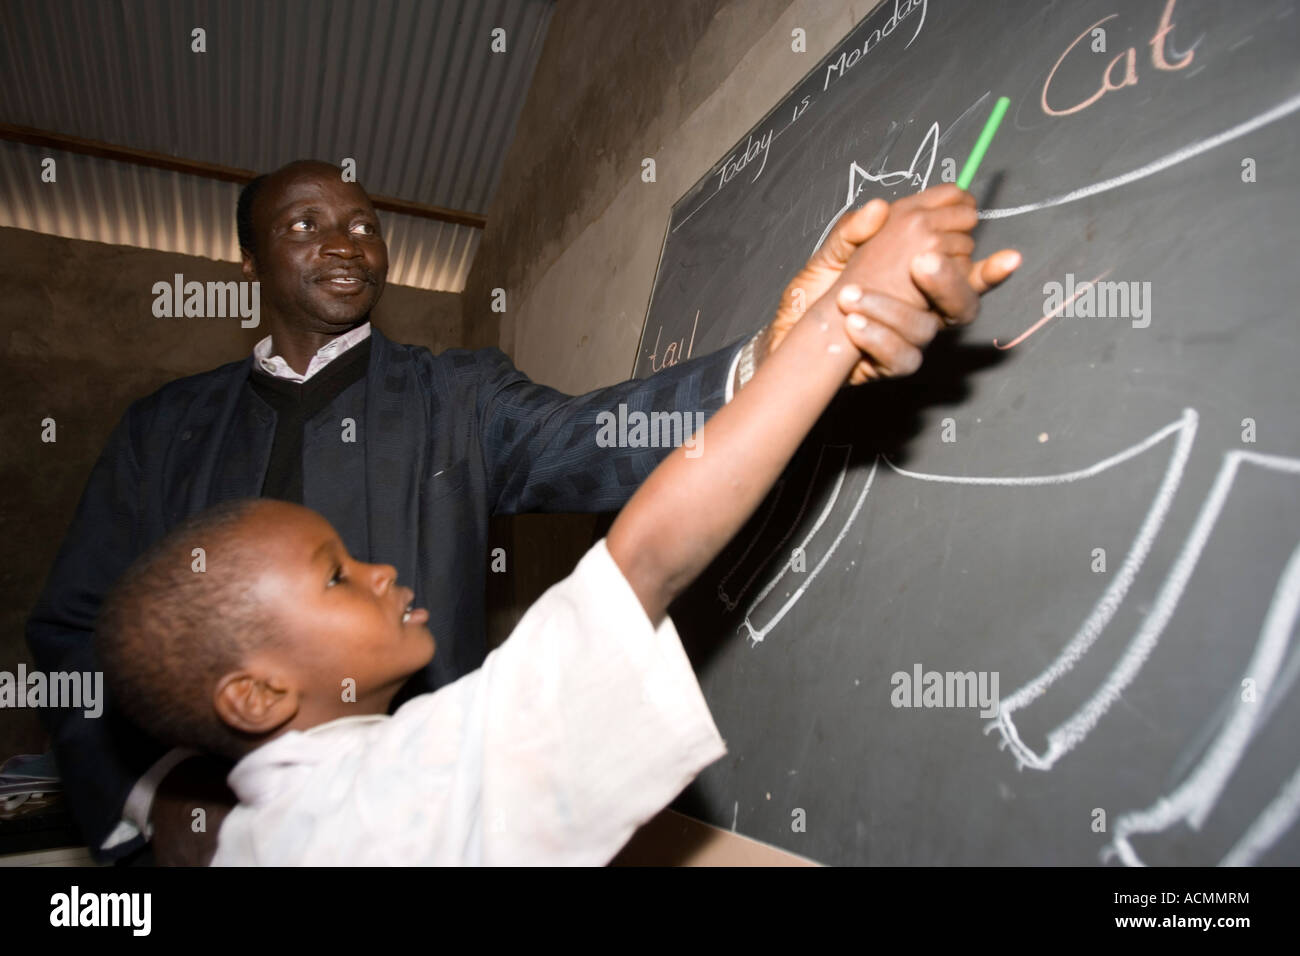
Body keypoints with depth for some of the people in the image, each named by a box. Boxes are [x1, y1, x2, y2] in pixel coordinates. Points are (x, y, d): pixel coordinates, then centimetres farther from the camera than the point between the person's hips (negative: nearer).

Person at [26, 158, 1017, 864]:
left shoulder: (459, 397, -4)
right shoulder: (165, 429, 4)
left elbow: (588, 441, -23)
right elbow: (75, 632, 4)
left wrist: (776, 355, -41)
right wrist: (151, 792, -12)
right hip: (210, 829, 3)